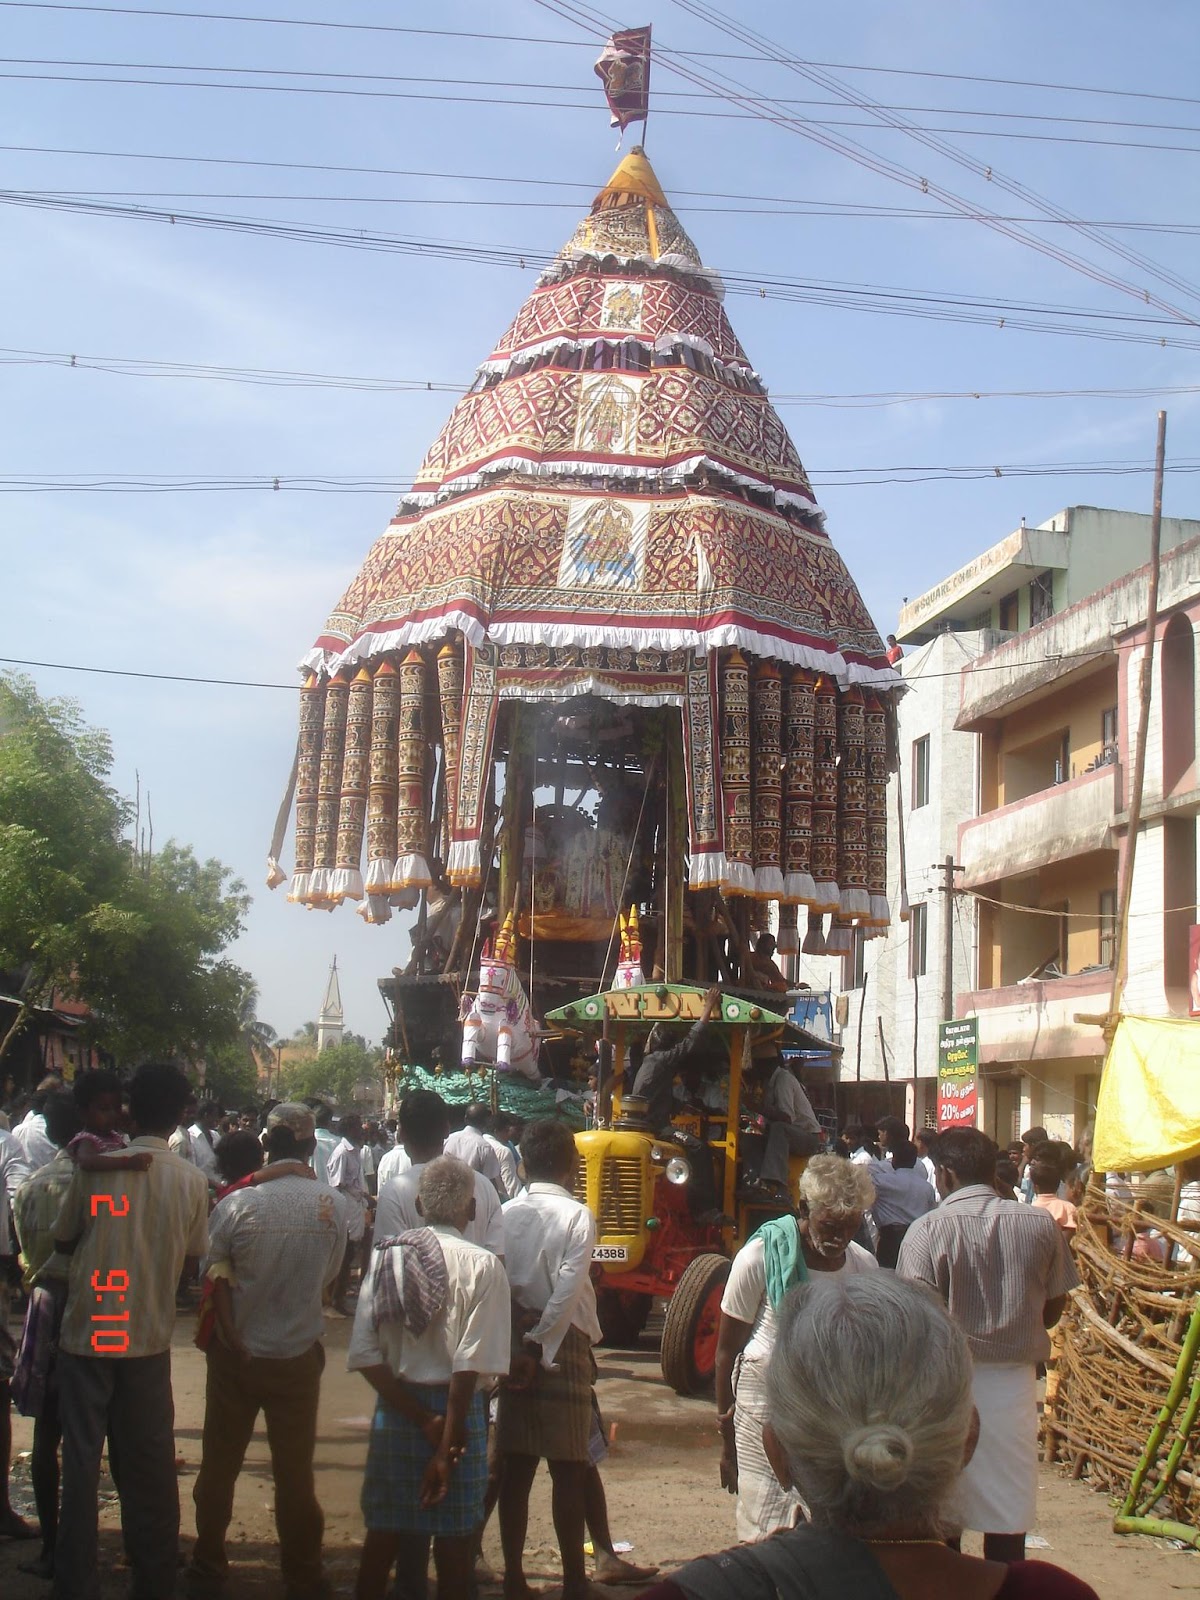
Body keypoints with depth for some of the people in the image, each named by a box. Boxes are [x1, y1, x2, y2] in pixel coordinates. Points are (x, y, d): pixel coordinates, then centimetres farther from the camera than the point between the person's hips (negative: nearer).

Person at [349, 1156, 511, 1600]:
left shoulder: (385, 1256, 1)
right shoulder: (482, 1265, -11)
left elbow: (365, 1354, -6)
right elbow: (471, 1363, -17)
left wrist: (422, 1419, -8)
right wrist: (446, 1446, -12)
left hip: (394, 1408, 4)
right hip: (455, 1409, -4)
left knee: (384, 1530, 13)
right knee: (454, 1538, 6)